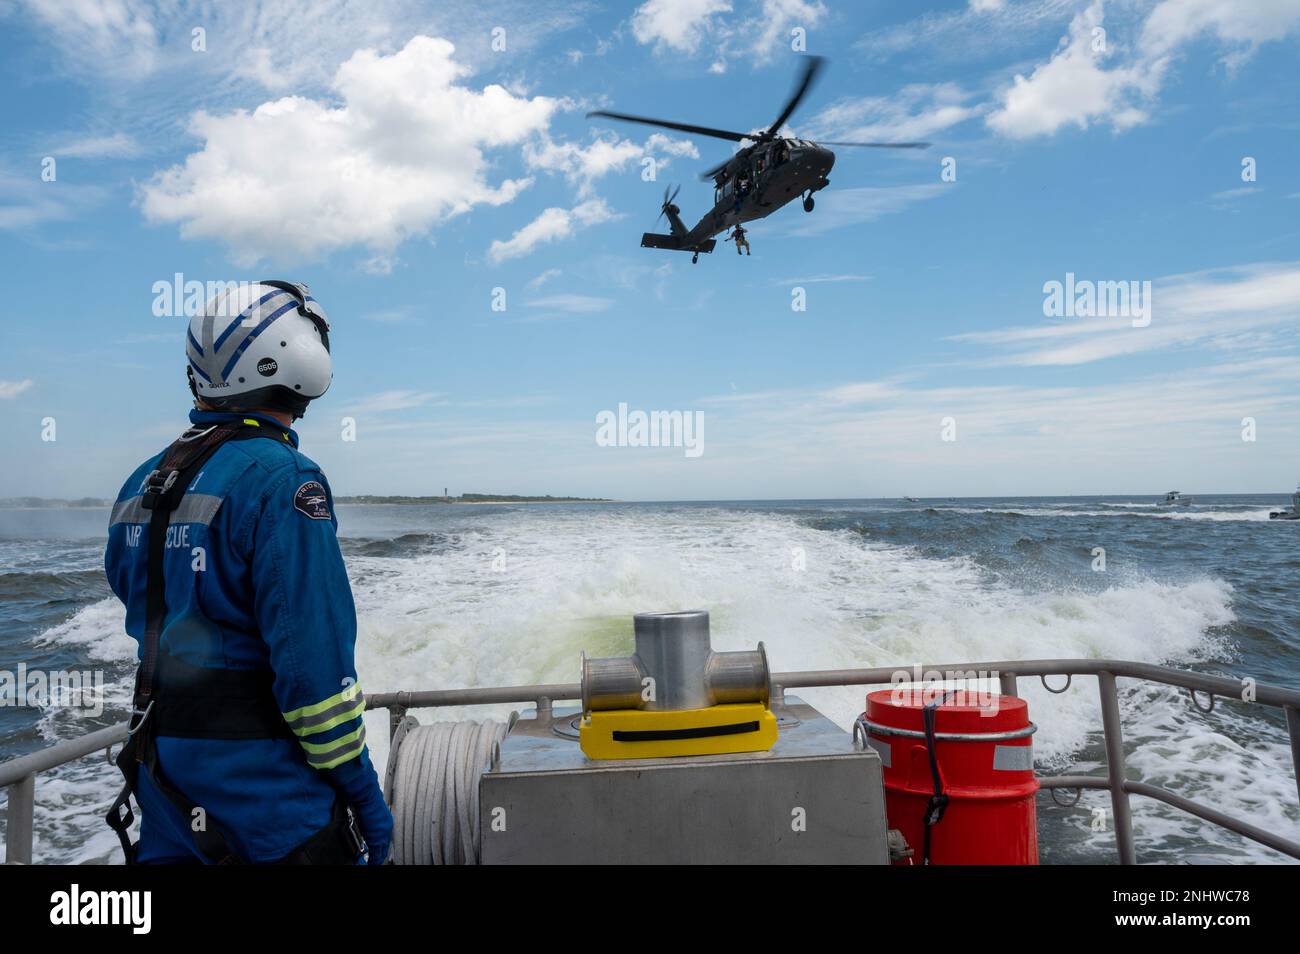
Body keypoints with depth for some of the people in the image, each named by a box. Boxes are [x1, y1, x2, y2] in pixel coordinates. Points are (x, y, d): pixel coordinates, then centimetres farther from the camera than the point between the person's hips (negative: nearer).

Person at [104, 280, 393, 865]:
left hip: (161, 773, 8)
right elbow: (314, 661, -22)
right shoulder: (282, 482, -19)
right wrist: (361, 792, -14)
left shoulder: (141, 484, 6)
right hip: (263, 790, -7)